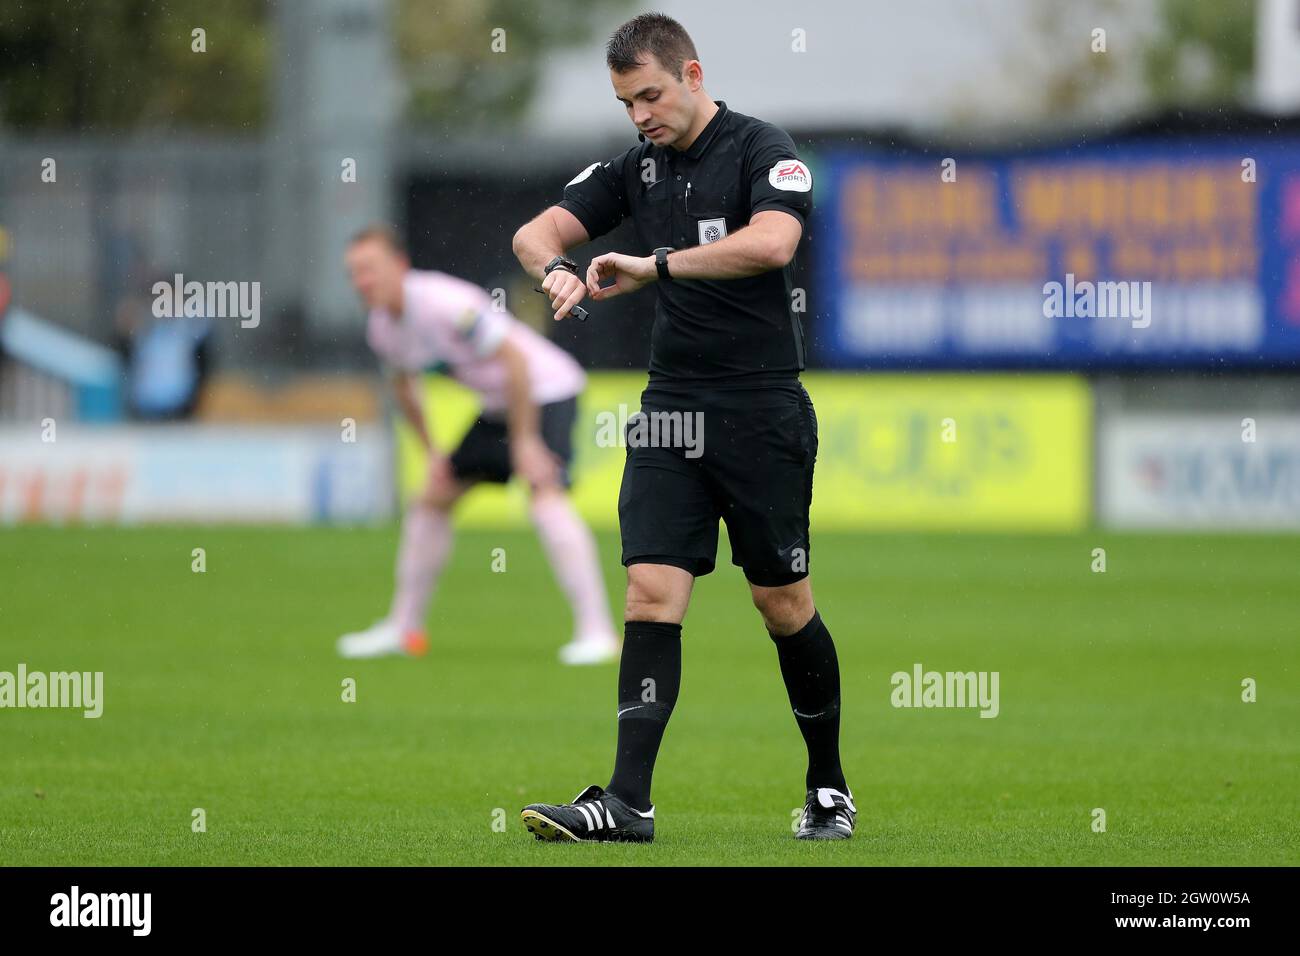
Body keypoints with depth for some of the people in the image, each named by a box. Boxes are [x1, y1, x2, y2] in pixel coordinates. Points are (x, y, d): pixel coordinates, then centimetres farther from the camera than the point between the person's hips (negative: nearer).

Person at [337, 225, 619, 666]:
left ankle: (596, 632, -30)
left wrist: (525, 440, -27)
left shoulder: (444, 304, -29)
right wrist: (431, 451, 11)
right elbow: (404, 381, 18)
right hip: (496, 406, 9)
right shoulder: (382, 328, -3)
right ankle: (402, 626, 22)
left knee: (546, 497, -27)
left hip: (545, 392, -9)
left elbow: (514, 359, -28)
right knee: (432, 499, 10)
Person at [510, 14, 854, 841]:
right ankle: (629, 800, -12)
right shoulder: (635, 167, 10)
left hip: (763, 410, -4)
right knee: (652, 592, -7)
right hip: (671, 404, 5)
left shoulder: (762, 150, -9)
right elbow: (537, 231, 6)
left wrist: (654, 265, -27)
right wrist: (557, 266, -19)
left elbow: (772, 243, -27)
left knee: (783, 601, 5)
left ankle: (830, 785, 21)